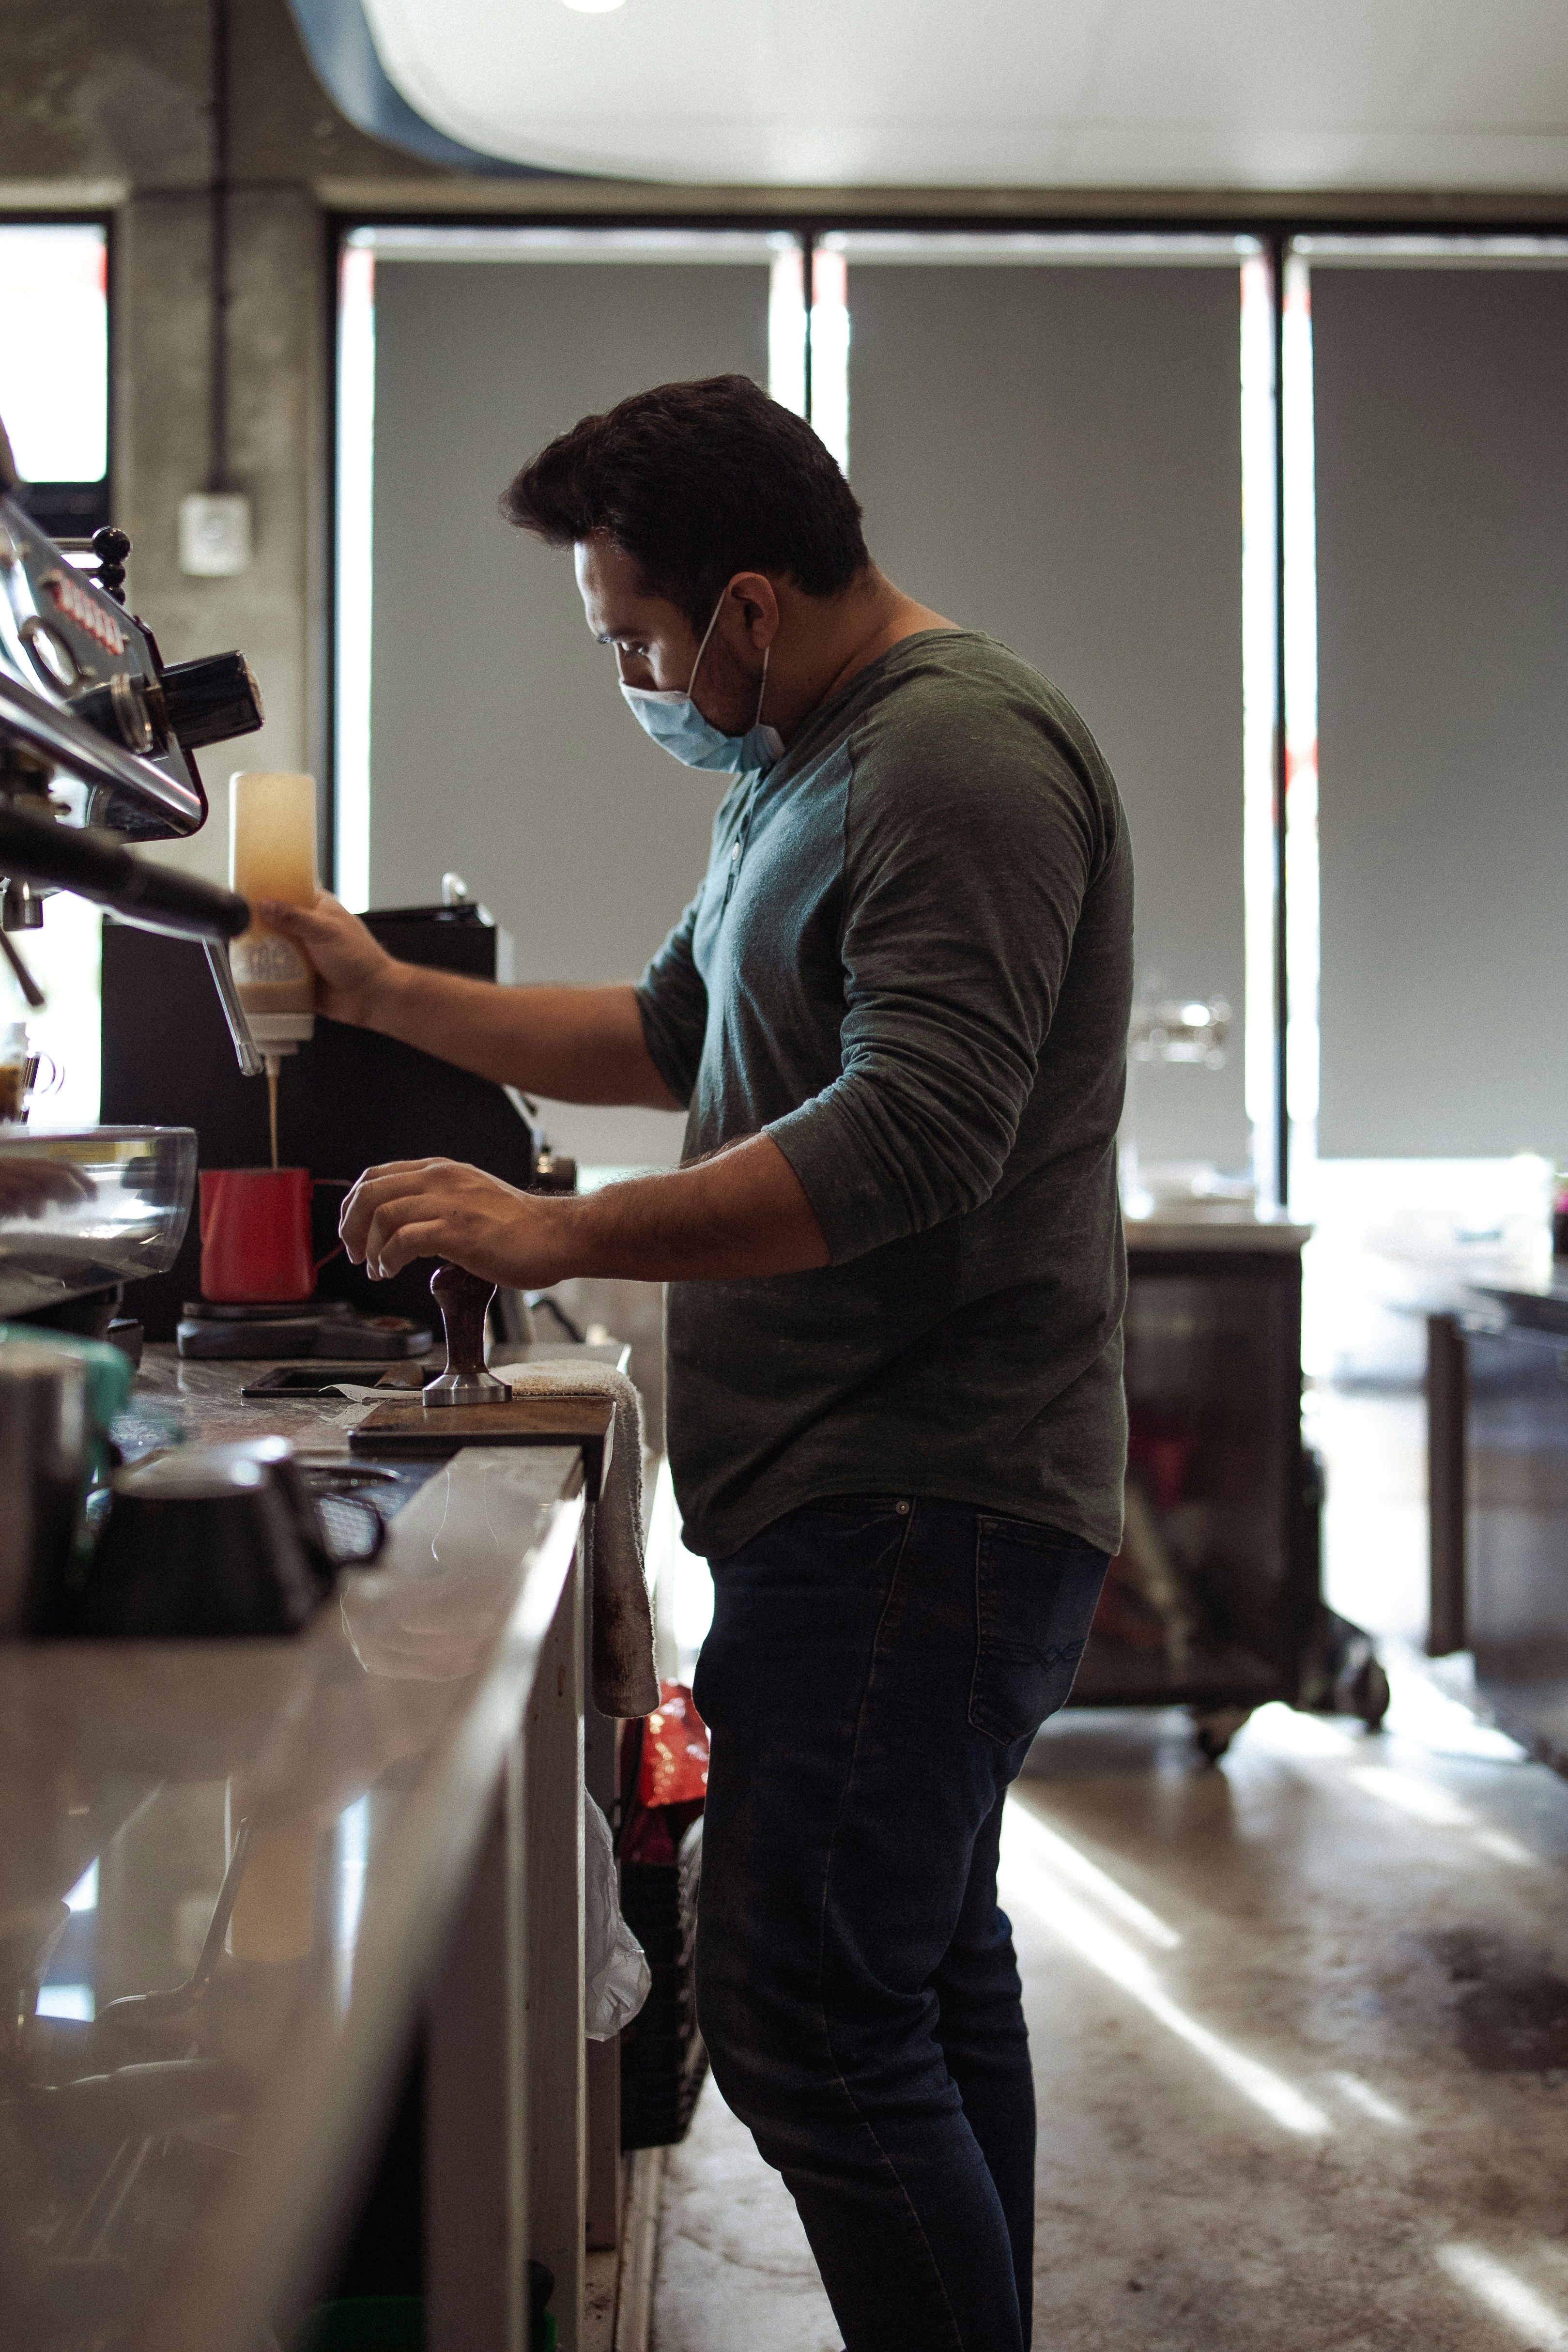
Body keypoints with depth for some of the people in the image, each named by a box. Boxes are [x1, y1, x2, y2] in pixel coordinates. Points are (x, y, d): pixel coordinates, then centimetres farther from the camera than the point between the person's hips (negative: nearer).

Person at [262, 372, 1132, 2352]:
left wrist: (559, 1236, -25)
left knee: (798, 2013, -10)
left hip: (920, 1499, -11)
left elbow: (918, 1132, -26)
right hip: (888, 1493, 11)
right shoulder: (806, 768, 19)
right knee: (925, 1978, 18)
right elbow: (675, 1034, 27)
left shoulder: (964, 757, -15)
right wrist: (389, 993, 21)